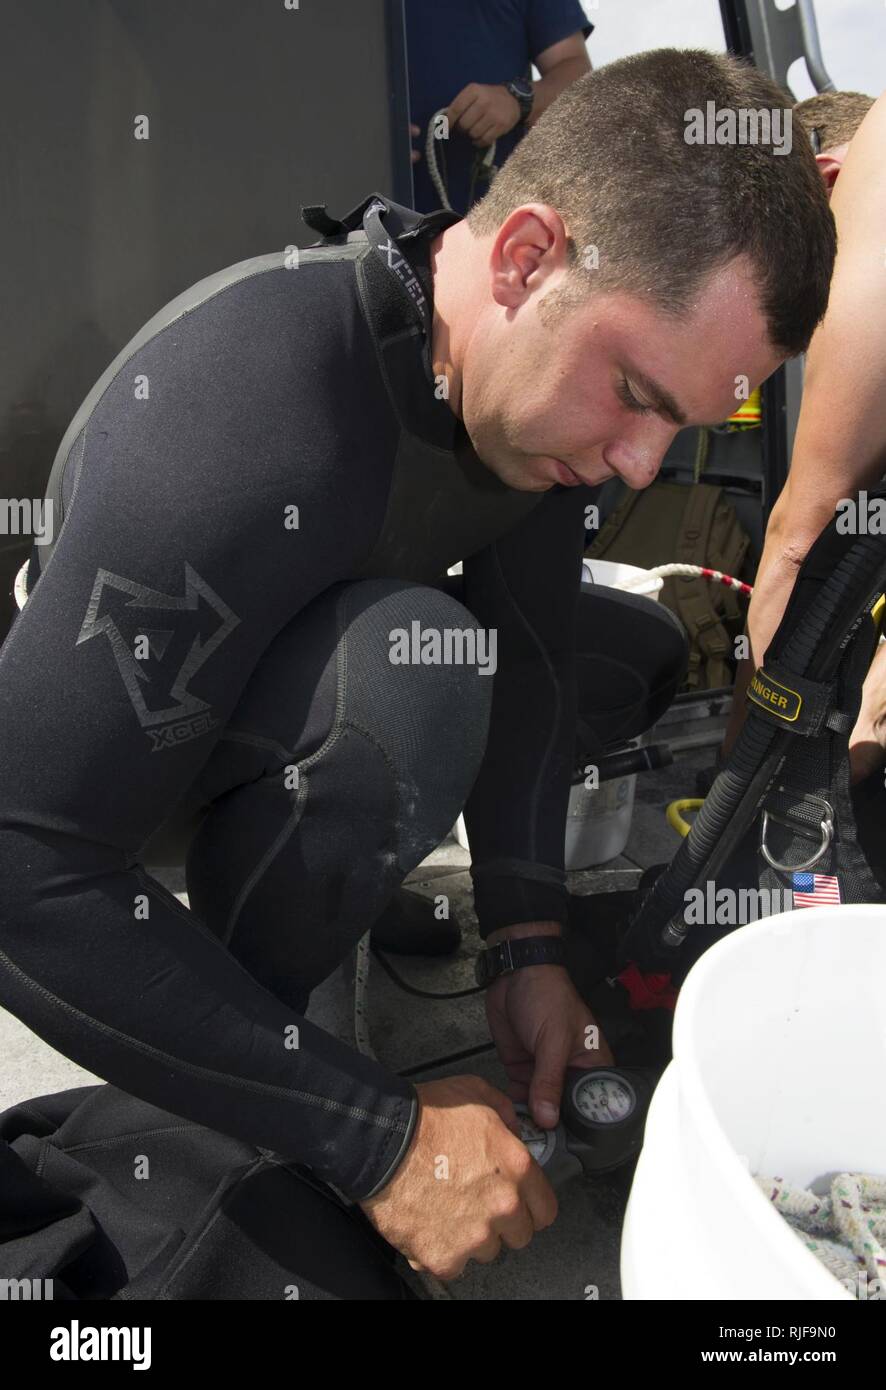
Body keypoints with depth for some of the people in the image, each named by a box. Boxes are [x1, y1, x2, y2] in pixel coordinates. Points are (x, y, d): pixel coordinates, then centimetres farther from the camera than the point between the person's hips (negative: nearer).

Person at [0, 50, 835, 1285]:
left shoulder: (537, 367, -16)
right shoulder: (237, 422, -39)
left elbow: (526, 648, -6)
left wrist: (526, 943, -13)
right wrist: (377, 1136, -34)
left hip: (291, 689, 7)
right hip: (106, 724, -6)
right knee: (409, 675, -37)